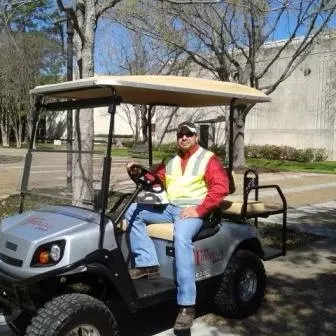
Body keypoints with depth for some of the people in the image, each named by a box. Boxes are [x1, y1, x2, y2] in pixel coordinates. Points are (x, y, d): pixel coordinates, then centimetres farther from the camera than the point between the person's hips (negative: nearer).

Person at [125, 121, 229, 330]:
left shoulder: (209, 159, 1)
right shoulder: (171, 161, 20)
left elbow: (221, 188, -11)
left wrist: (199, 210, -19)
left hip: (193, 210, -7)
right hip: (168, 208, 7)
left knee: (181, 237, -35)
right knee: (133, 211, -5)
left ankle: (187, 305, -35)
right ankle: (147, 264, -14)